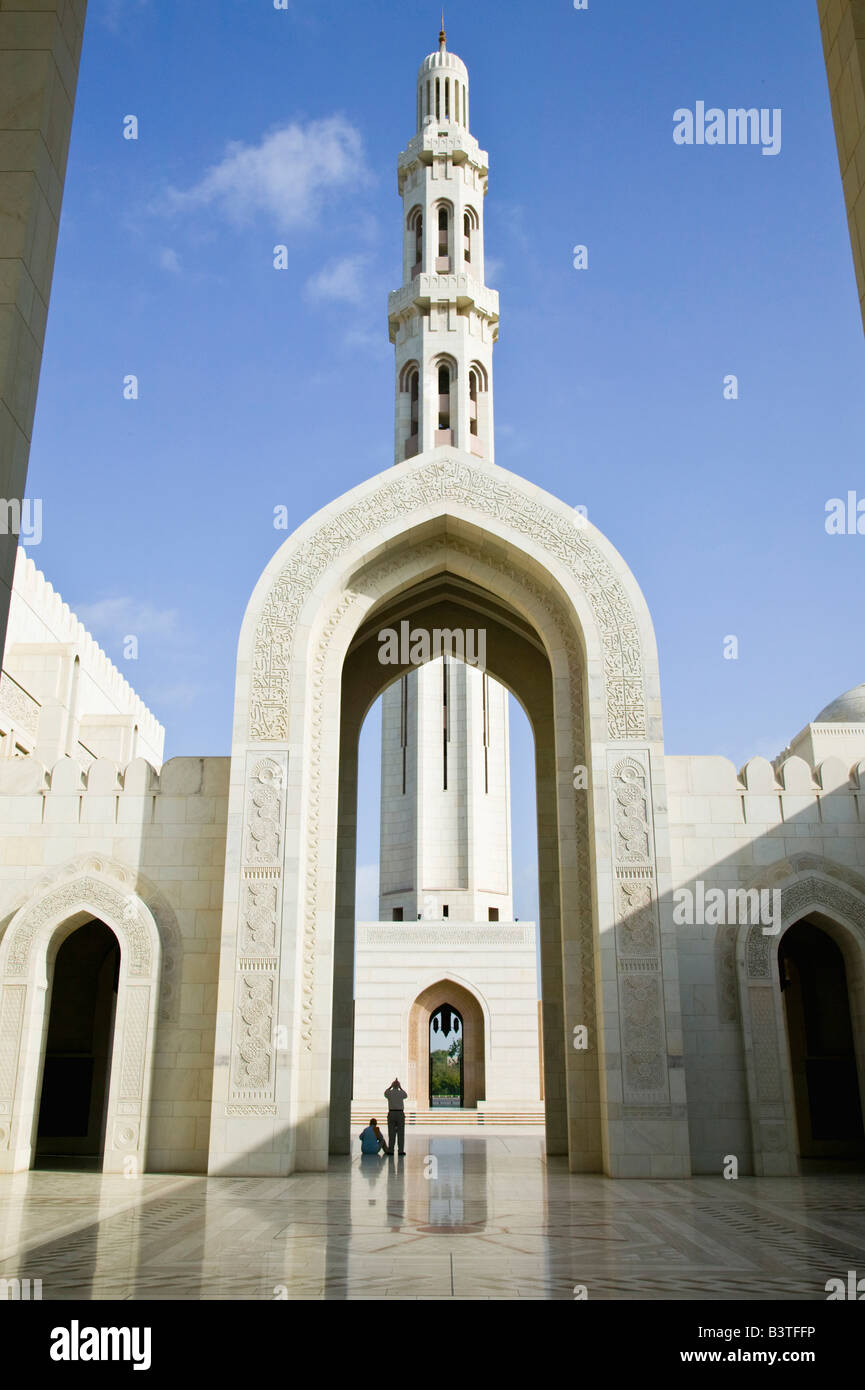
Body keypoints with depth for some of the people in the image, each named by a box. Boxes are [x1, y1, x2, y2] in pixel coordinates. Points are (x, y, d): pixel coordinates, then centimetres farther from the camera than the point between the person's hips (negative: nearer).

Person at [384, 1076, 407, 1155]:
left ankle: (390, 1150, 0)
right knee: (400, 1133, 2)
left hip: (391, 1113, 1)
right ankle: (401, 1150, -1)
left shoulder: (389, 1093, -1)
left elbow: (385, 1093, 25)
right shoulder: (401, 1093, -2)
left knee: (391, 1133, 4)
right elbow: (406, 1095, 23)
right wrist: (400, 1087, 24)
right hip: (400, 1113, -1)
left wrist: (391, 1086, 23)